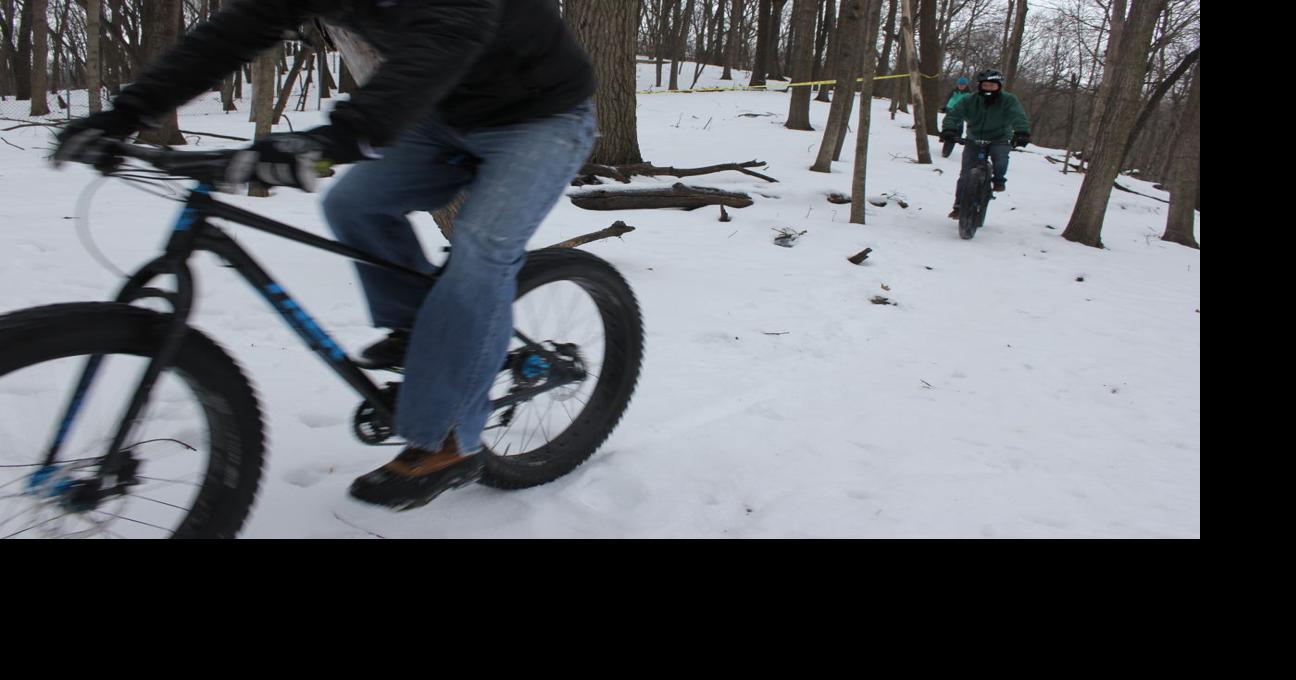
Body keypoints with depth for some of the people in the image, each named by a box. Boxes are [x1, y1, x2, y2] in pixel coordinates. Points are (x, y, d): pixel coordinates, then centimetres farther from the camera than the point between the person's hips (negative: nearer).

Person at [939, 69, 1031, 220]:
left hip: (999, 140, -1)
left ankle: (999, 180, -2)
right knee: (965, 173, -4)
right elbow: (954, 114, -20)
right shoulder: (970, 101, -8)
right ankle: (959, 205, 9)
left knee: (1000, 157, -33)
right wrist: (948, 130, -41)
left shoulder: (1008, 100, -10)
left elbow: (1018, 116, -25)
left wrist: (1022, 132, -45)